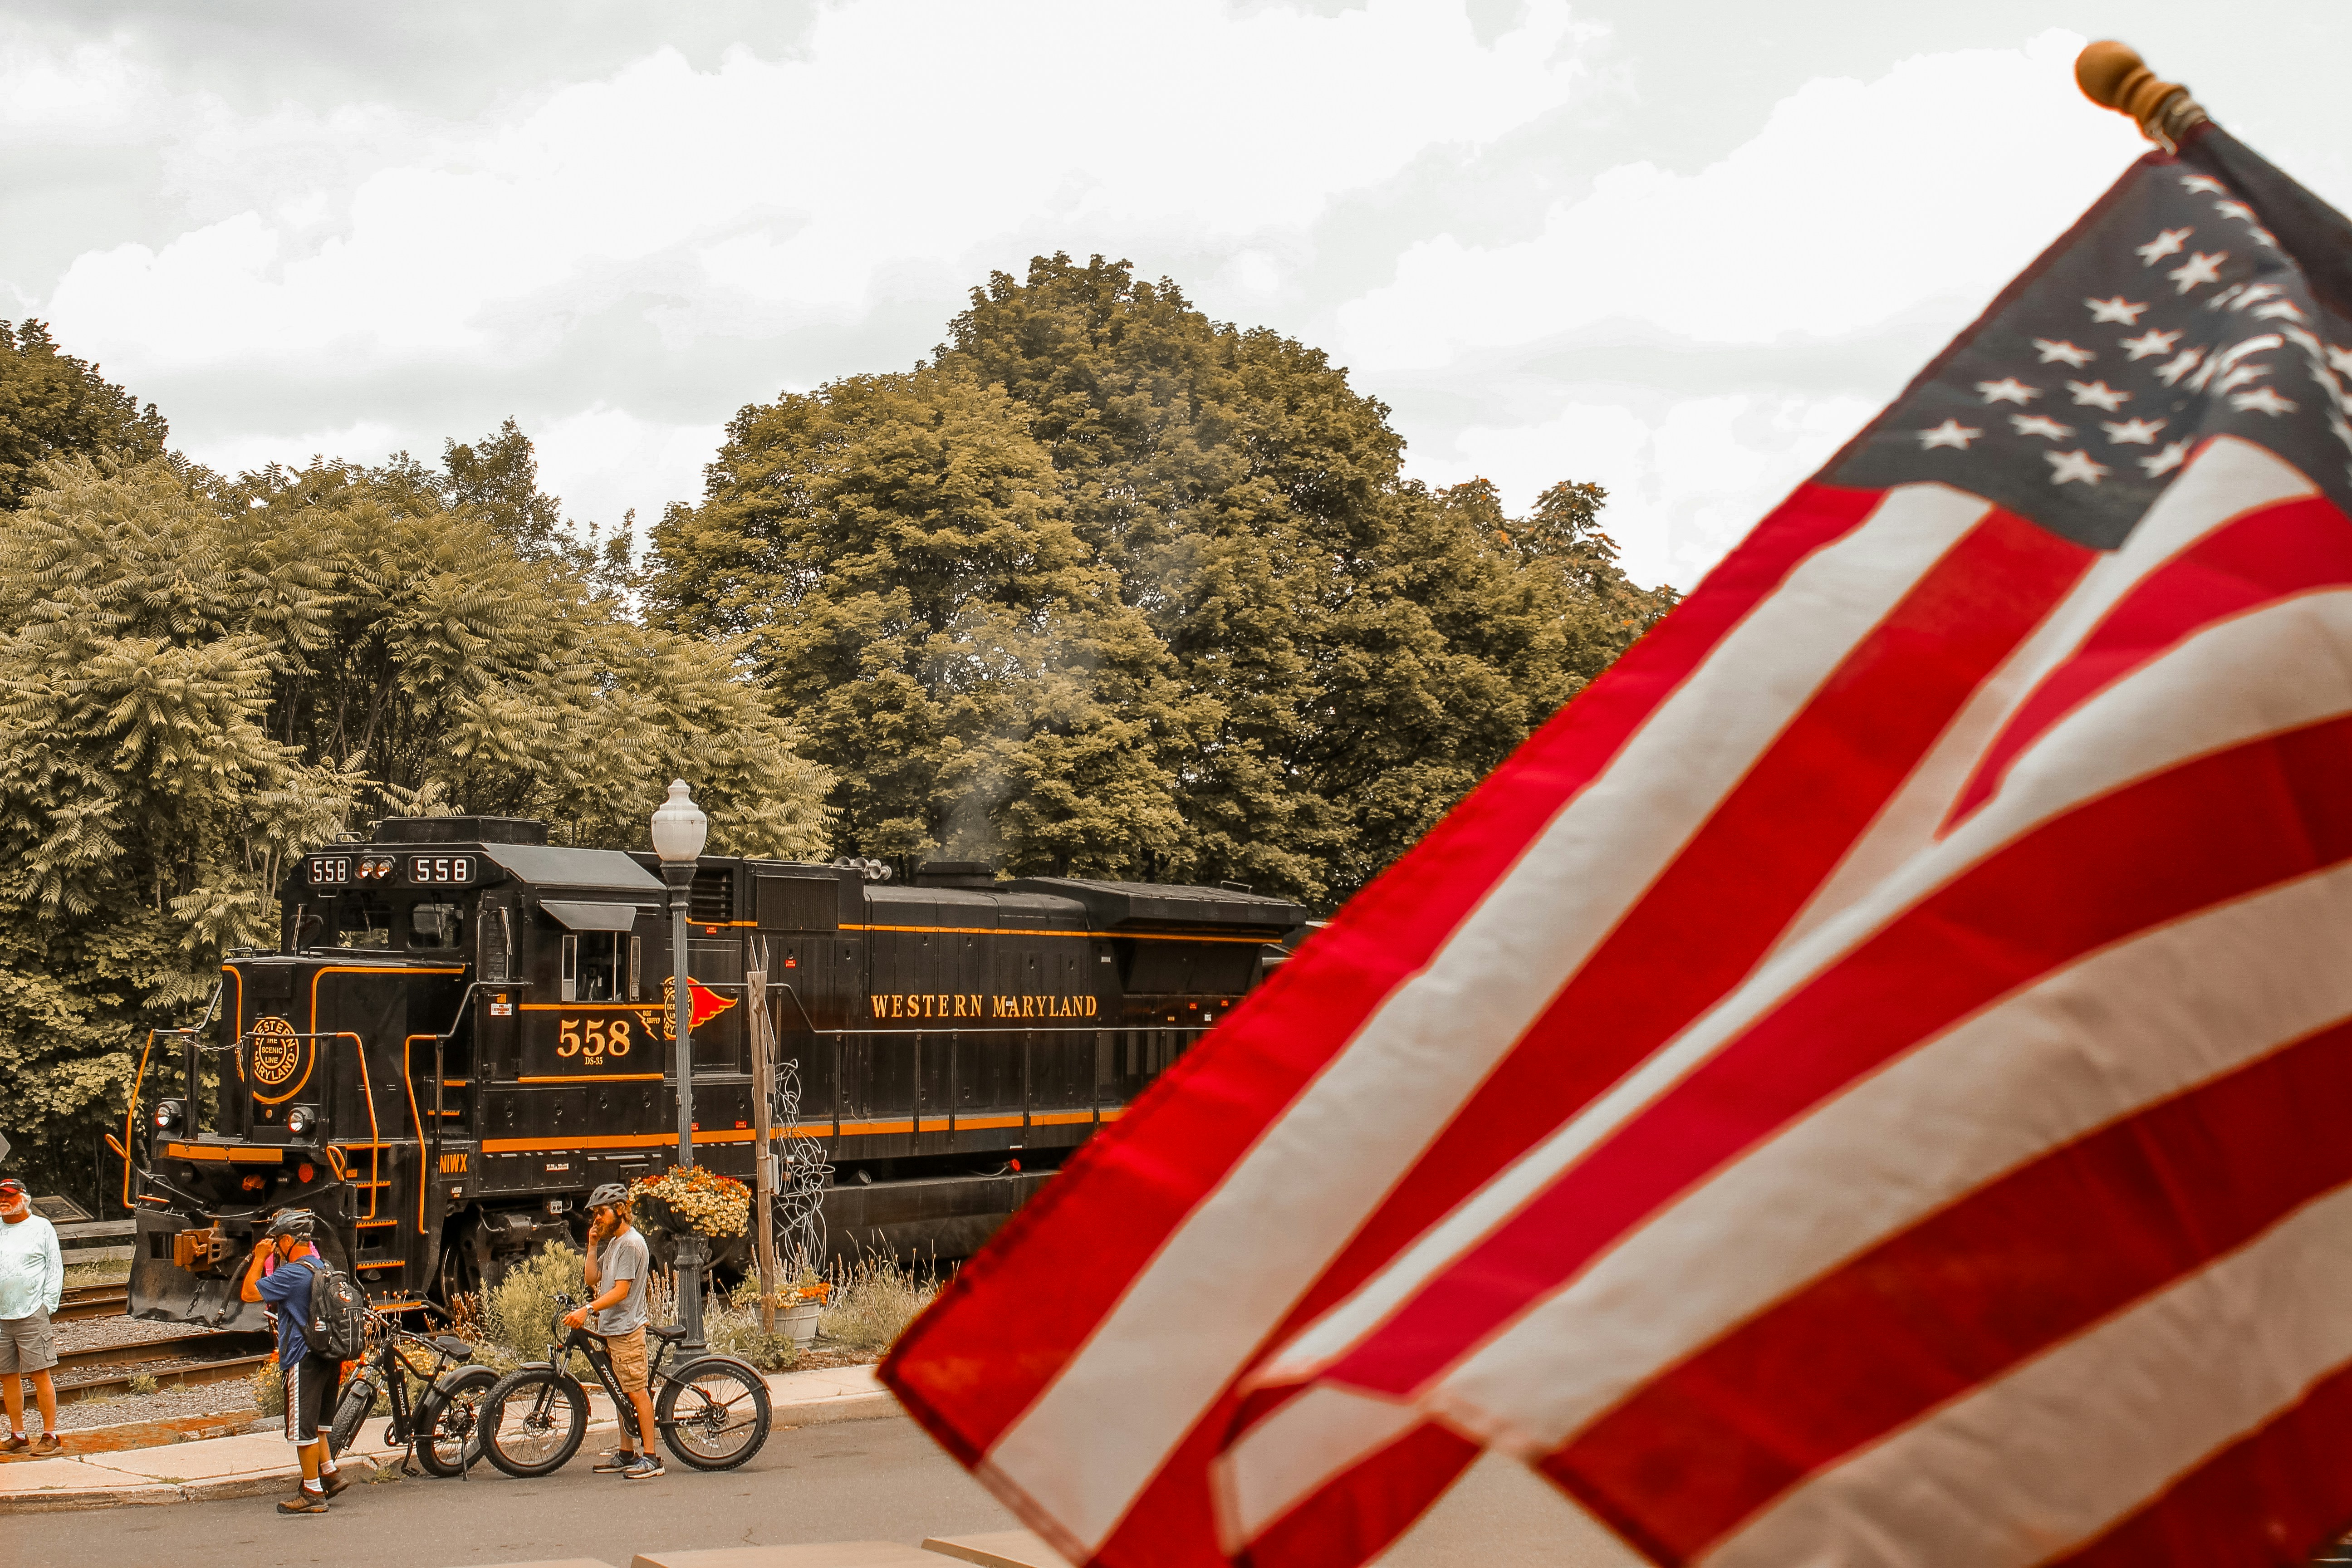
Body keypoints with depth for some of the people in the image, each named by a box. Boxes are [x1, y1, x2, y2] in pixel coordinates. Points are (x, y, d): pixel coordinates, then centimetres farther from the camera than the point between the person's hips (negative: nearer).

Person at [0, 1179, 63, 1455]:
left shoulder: (42, 1227, 4)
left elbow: (55, 1269, 3)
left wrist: (48, 1305, -5)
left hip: (32, 1315, -4)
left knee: (40, 1375, -6)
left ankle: (50, 1436, -3)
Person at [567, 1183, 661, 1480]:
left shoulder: (631, 1243, -14)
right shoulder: (613, 1242, 18)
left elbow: (621, 1291, -20)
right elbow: (593, 1278, 15)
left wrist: (587, 1309, -27)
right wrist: (593, 1245, 8)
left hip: (626, 1329, -10)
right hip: (611, 1329, 10)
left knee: (636, 1391, -10)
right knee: (624, 1392, 14)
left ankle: (650, 1457, -10)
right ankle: (626, 1454, 19)